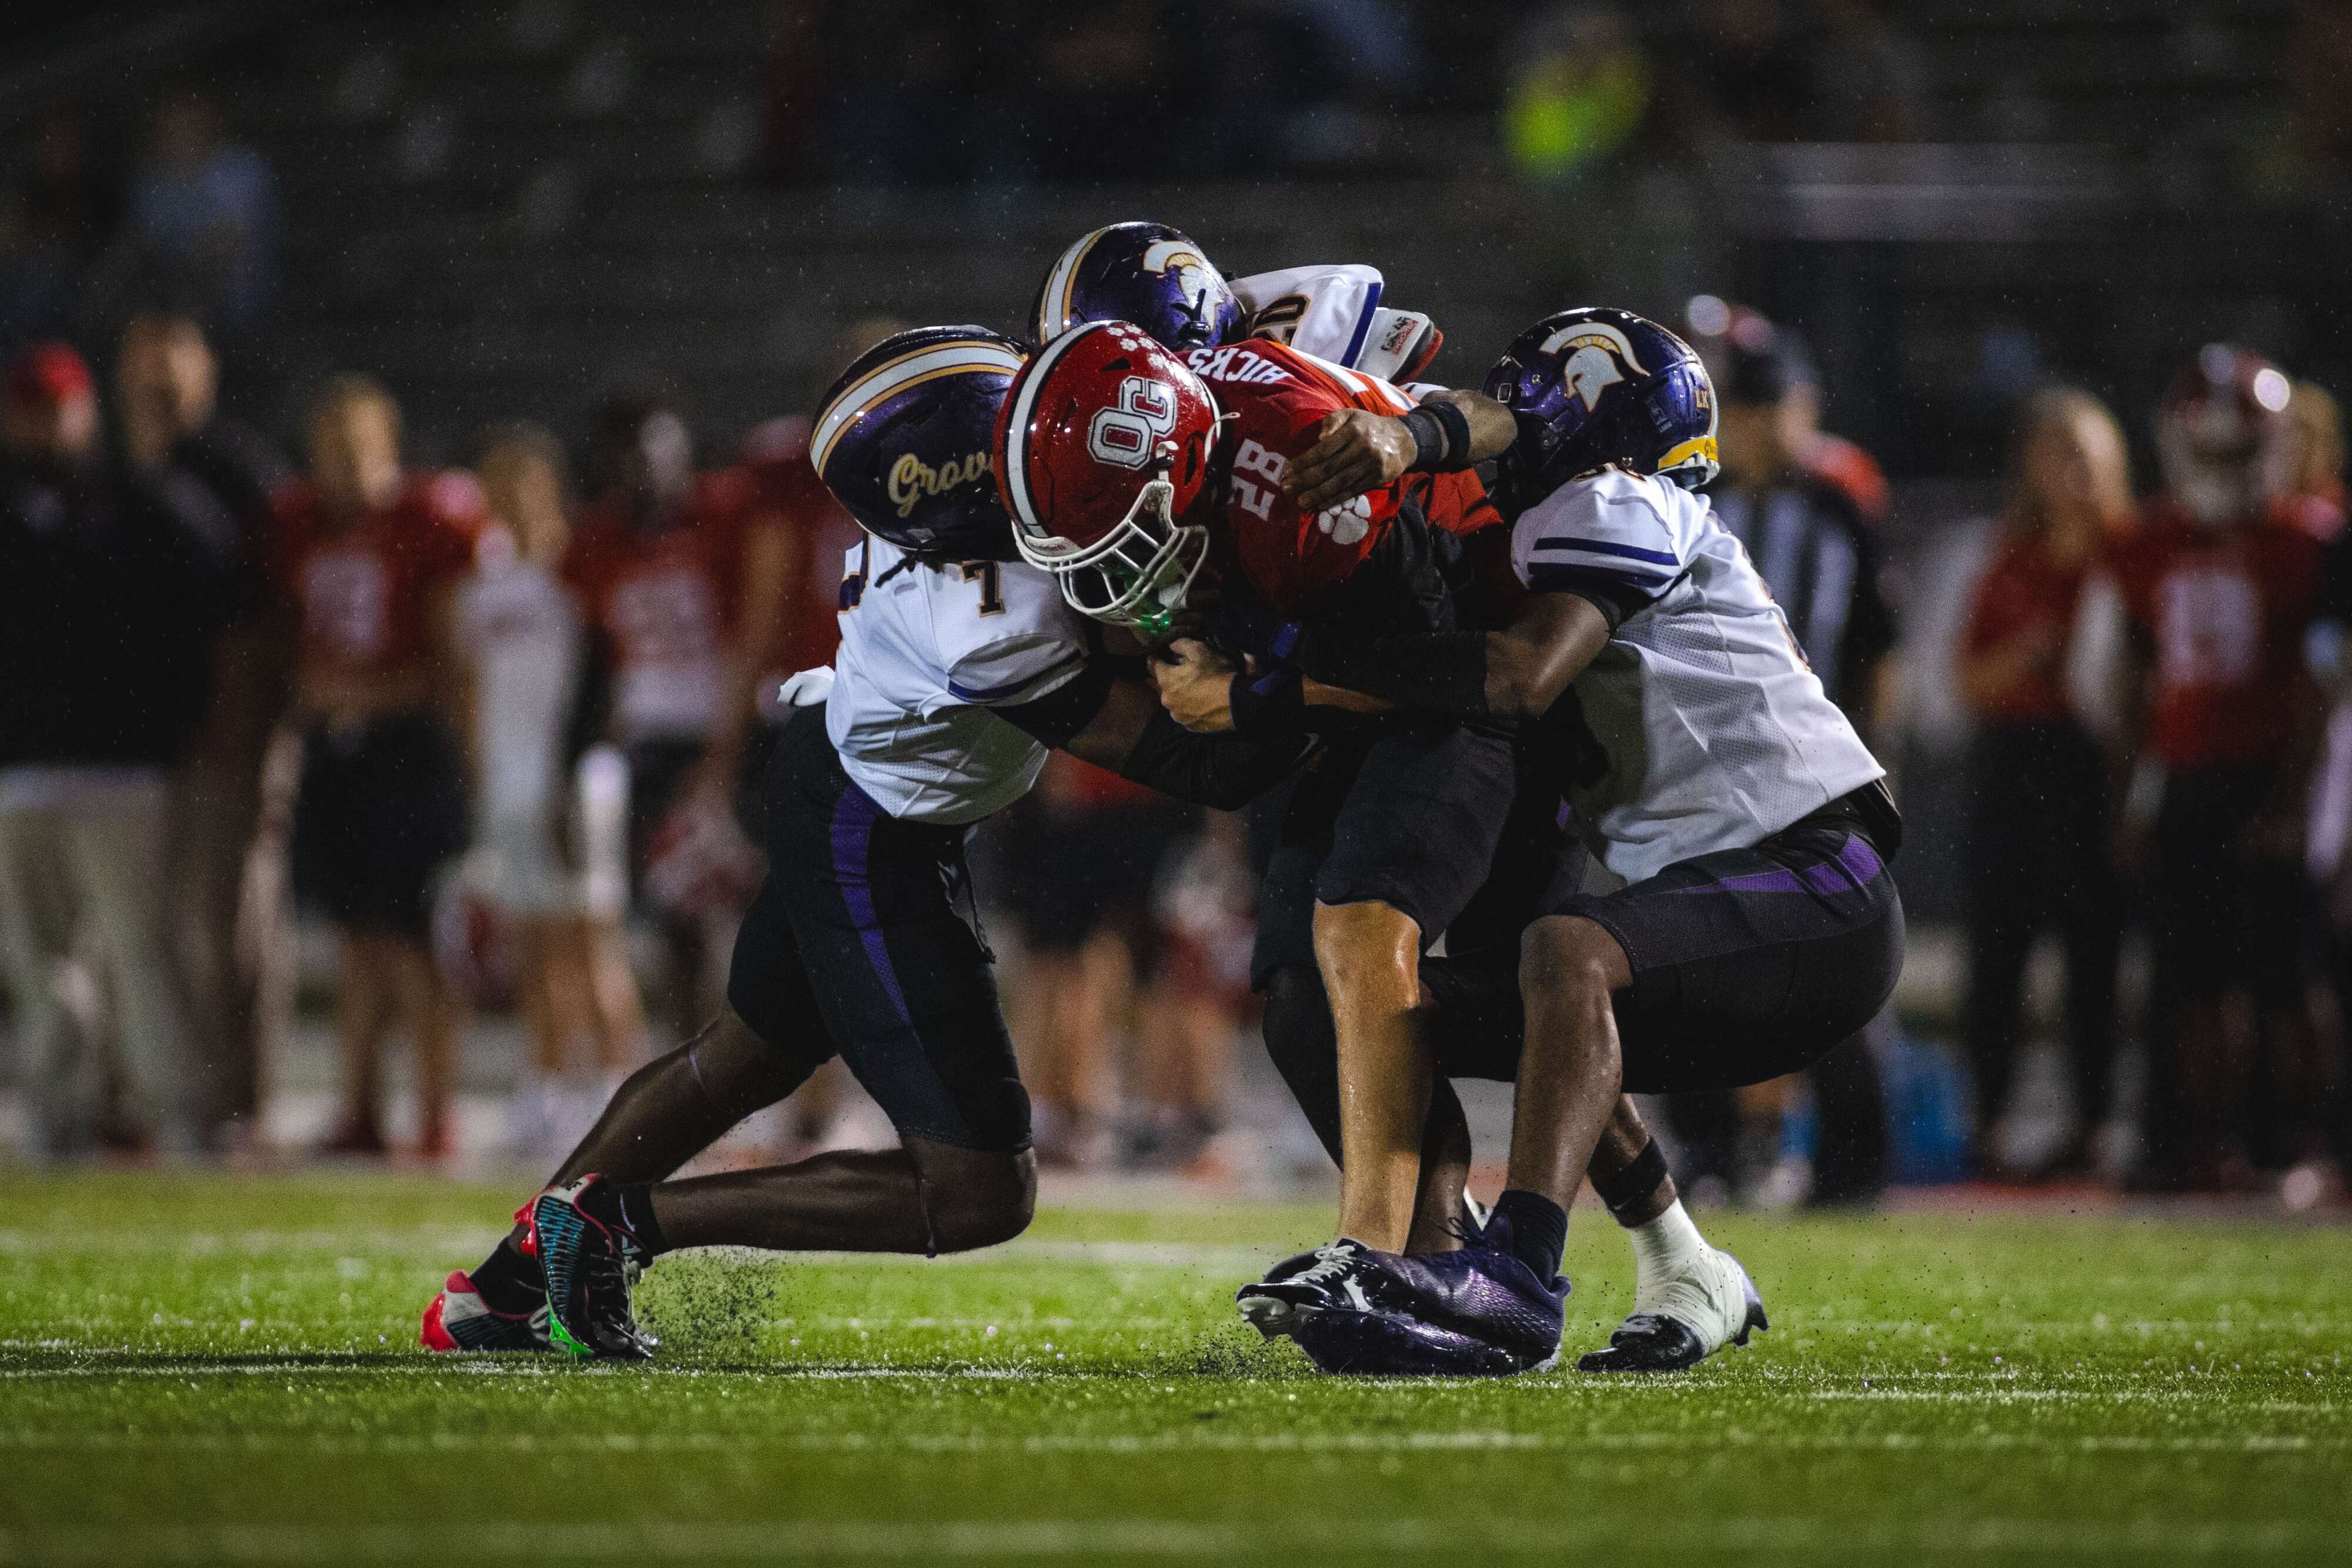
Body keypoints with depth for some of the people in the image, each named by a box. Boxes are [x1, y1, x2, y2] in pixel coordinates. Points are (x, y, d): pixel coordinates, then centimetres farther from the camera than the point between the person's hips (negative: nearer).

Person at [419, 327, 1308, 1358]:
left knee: (743, 1060, 30)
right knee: (982, 1192, -2)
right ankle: (619, 1220, 3)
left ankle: (499, 1290, 41)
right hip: (875, 848, -9)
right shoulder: (998, 628, -38)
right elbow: (1206, 765, -28)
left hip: (830, 768, 9)